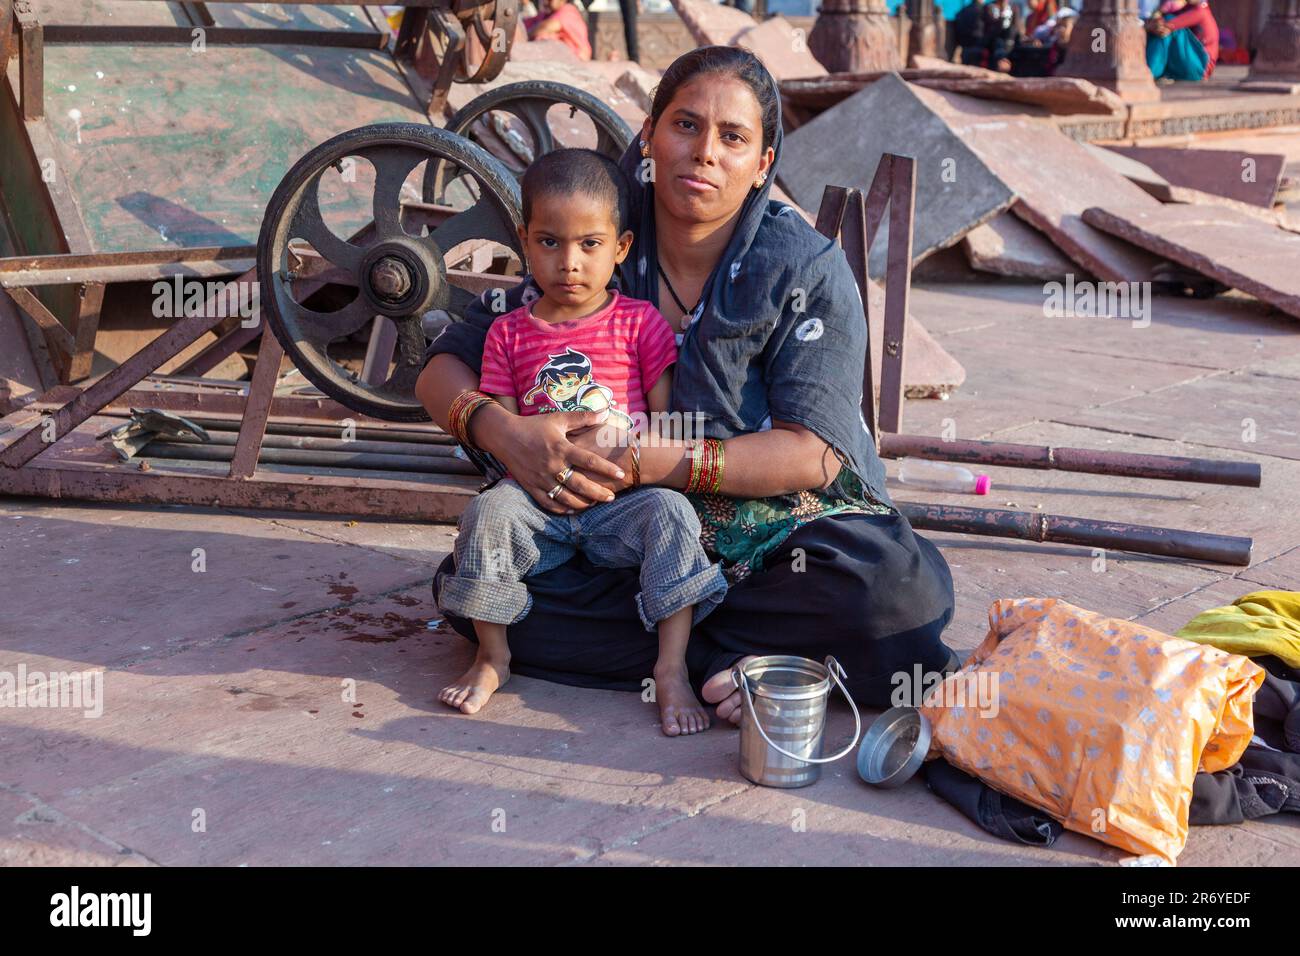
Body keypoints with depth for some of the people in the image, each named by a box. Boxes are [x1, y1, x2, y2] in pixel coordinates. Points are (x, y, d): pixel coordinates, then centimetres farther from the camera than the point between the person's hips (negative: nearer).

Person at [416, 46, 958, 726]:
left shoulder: (806, 268, -8)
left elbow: (813, 454, -17)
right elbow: (444, 368, 1)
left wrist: (648, 460, -27)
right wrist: (504, 432, -23)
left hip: (781, 536, -2)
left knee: (899, 591, -33)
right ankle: (717, 663, -21)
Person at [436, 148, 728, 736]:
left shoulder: (641, 323, 5)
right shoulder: (509, 333, 9)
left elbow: (667, 420, 3)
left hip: (623, 501, -1)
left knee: (670, 512, -30)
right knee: (487, 511, -27)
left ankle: (672, 670, -22)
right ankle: (492, 657, -8)